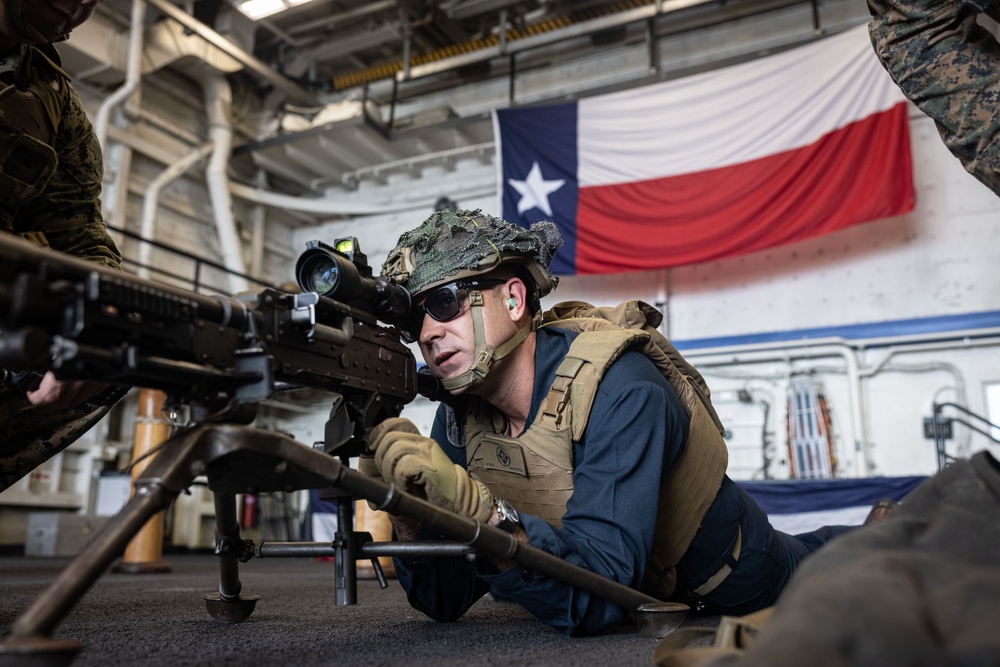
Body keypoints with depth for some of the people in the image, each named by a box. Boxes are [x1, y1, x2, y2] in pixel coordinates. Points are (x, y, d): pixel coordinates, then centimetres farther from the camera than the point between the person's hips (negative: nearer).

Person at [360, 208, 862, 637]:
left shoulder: (618, 387, -38)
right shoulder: (459, 415, -19)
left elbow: (601, 594, -43)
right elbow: (445, 601, -18)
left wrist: (480, 511, -57)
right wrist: (405, 515, -37)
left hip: (736, 586, -5)